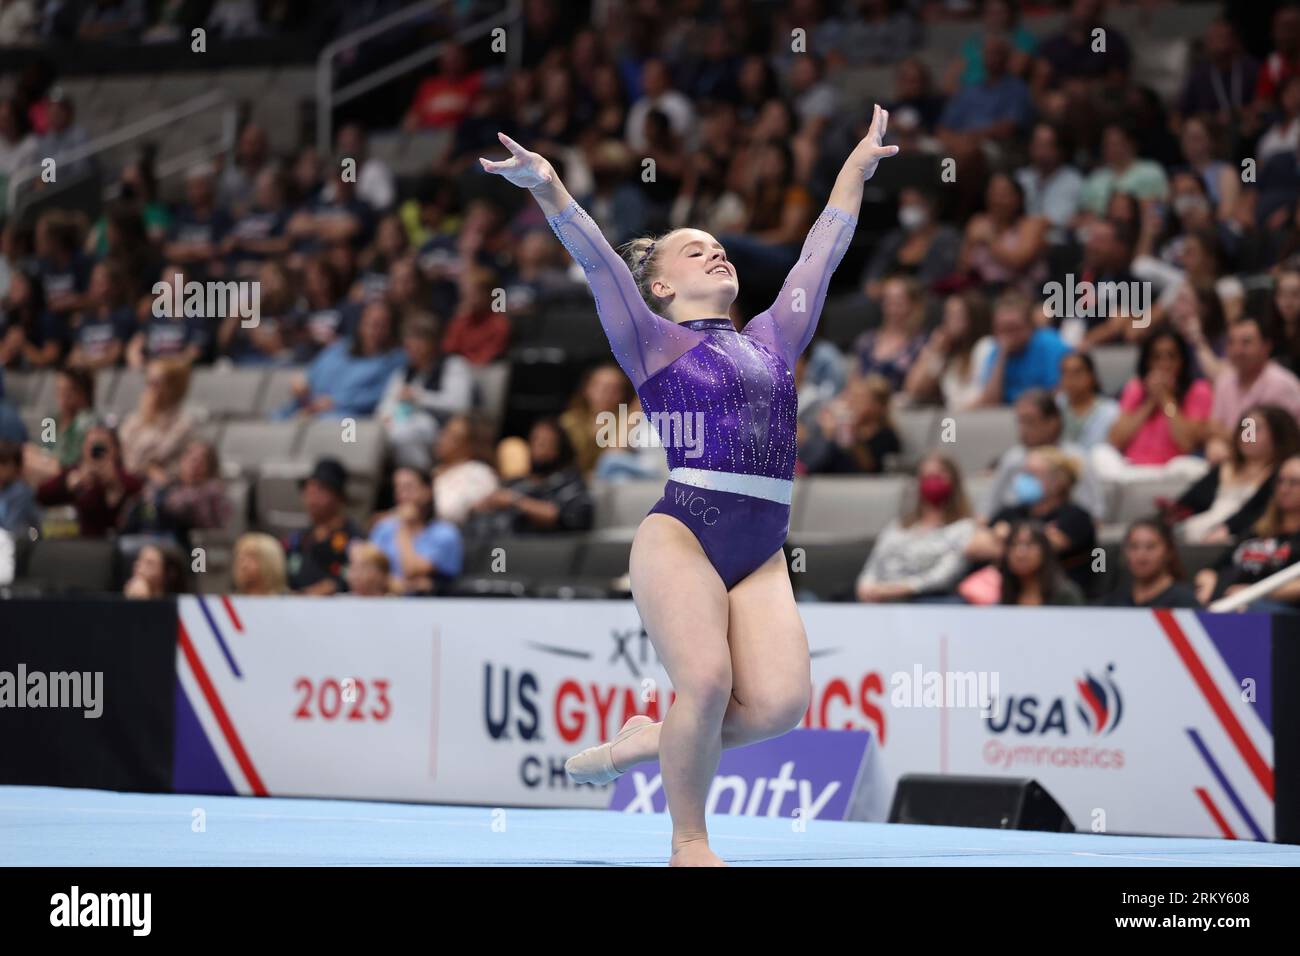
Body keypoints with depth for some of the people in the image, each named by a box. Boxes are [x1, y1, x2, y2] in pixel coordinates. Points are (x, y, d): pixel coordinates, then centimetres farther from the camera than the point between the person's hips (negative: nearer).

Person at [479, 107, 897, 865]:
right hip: (682, 536, -5)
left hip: (763, 553, 5)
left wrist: (859, 166, 35)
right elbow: (597, 260, -5)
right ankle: (690, 843, -3)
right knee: (706, 680, -22)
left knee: (781, 702, -14)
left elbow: (823, 250, 29)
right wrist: (547, 187, -18)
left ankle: (654, 742, 12)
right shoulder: (657, 343, 8)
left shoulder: (772, 340, 21)